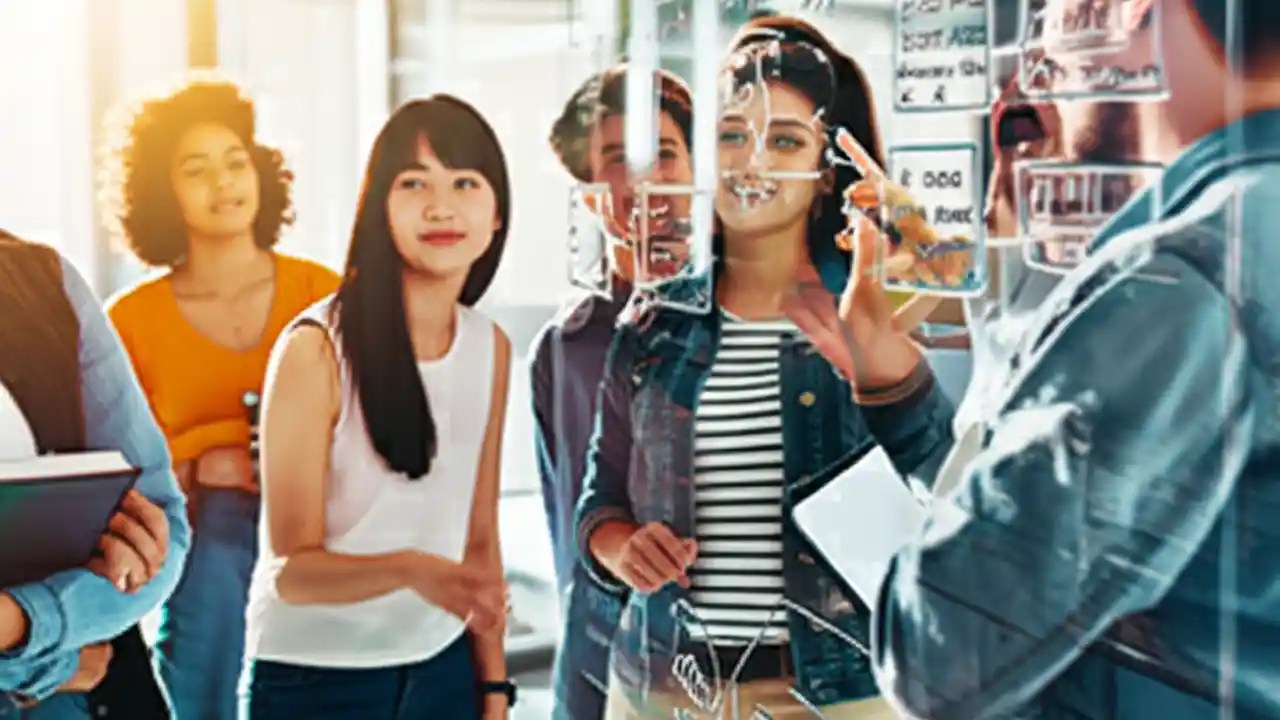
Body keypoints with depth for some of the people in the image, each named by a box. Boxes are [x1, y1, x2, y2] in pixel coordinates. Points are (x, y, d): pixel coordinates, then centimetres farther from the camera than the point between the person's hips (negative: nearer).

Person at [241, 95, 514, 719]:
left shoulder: (492, 348, 0)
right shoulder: (316, 348, -15)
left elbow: (480, 539, 6)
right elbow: (291, 568, -15)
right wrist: (410, 569, -32)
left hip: (443, 669, 4)